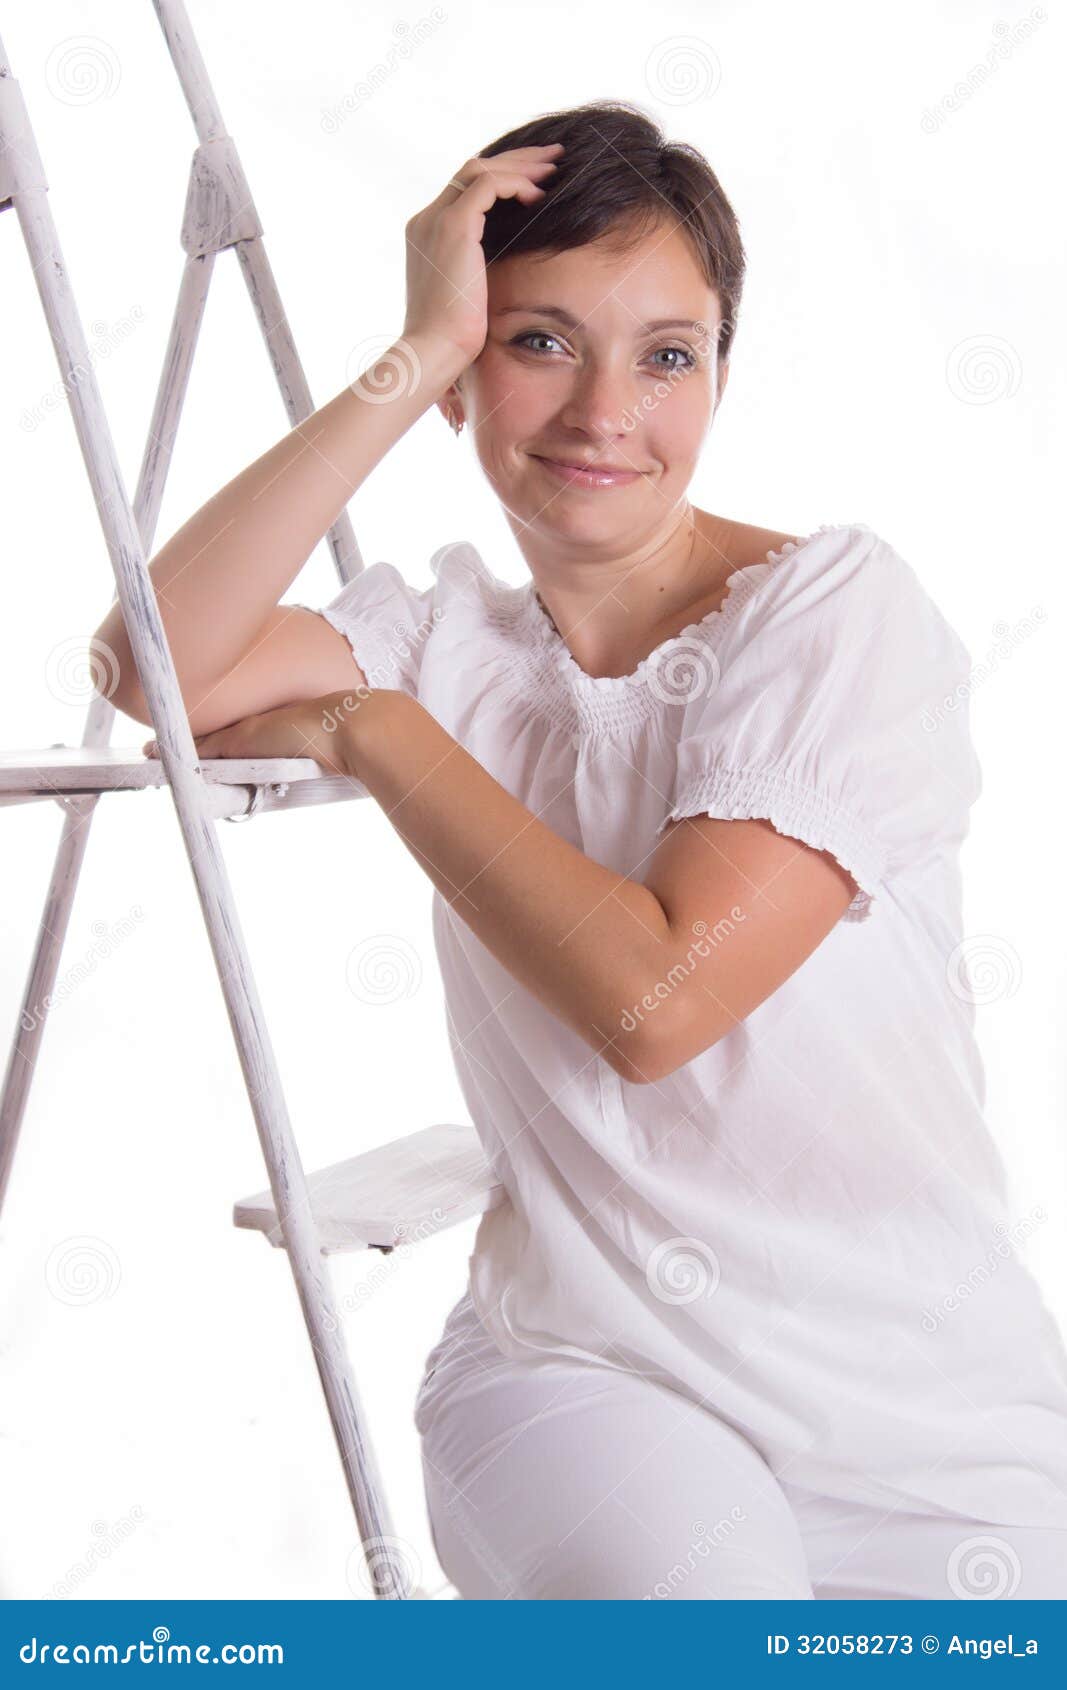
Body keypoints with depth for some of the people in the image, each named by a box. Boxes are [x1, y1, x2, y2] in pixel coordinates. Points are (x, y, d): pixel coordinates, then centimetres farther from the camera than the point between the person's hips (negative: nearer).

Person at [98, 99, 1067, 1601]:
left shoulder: (840, 604, -8)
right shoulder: (452, 637, 4)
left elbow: (652, 997, -18)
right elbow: (161, 666, -16)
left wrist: (377, 734, -10)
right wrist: (411, 356, -13)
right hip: (578, 1365, 1)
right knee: (697, 1613, -26)